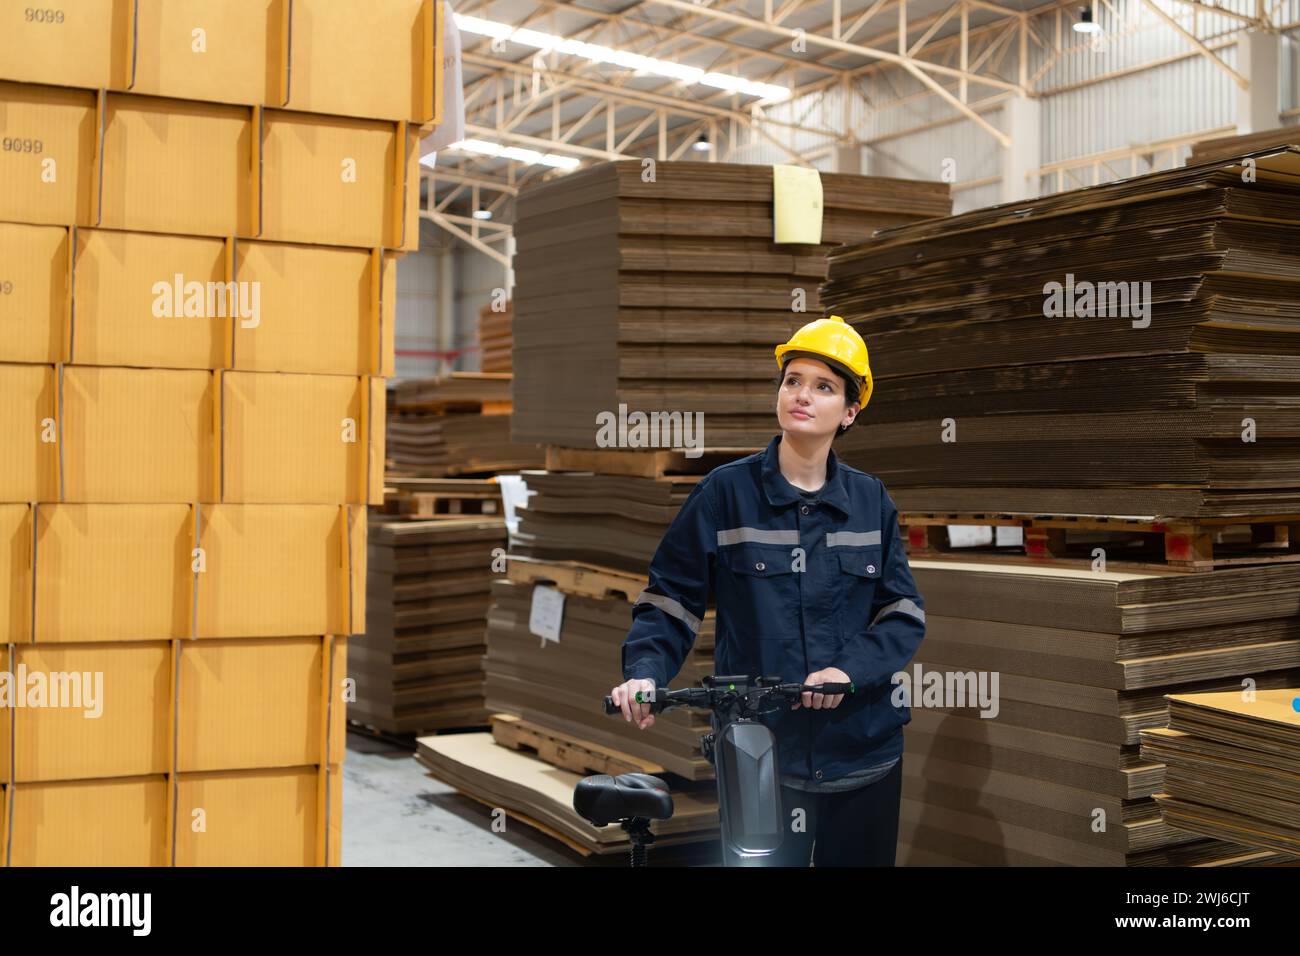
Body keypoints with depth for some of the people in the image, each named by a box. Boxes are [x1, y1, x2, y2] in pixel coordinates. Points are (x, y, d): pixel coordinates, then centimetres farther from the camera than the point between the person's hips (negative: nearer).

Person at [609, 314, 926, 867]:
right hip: (760, 755, -2)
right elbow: (671, 599, -3)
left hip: (863, 751, 3)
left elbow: (904, 613, 1)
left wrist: (849, 668, -16)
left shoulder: (870, 500, 4)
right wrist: (645, 672, -20)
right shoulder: (726, 491, -4)